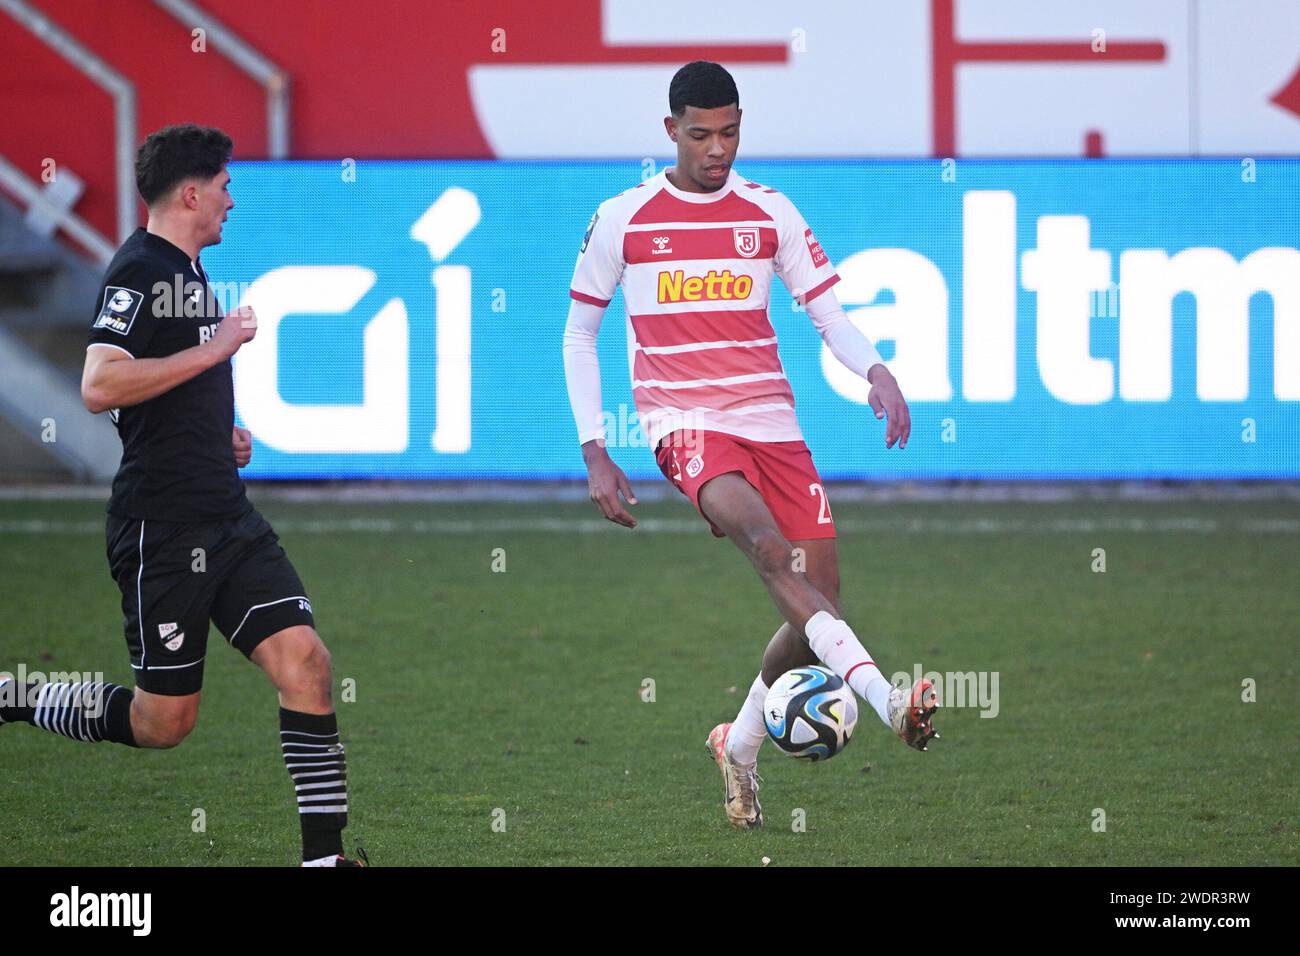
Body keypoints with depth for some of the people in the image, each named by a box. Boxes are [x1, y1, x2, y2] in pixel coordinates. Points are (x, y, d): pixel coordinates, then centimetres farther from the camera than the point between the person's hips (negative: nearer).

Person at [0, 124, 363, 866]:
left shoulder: (192, 273, 17)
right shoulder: (139, 270, -13)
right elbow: (100, 386, -27)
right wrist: (214, 348, -21)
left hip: (227, 517, 9)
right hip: (163, 526, -9)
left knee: (305, 660, -6)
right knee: (164, 722, -2)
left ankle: (324, 853, -6)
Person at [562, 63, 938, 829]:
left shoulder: (771, 214, 9)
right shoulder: (623, 221, 4)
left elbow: (830, 315, 8)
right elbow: (580, 334, 11)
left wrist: (877, 372, -13)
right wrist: (595, 454, 4)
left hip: (771, 420, 4)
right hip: (684, 422, -4)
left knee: (818, 601, -2)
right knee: (768, 542, -31)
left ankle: (741, 745, 23)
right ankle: (888, 699, -47)